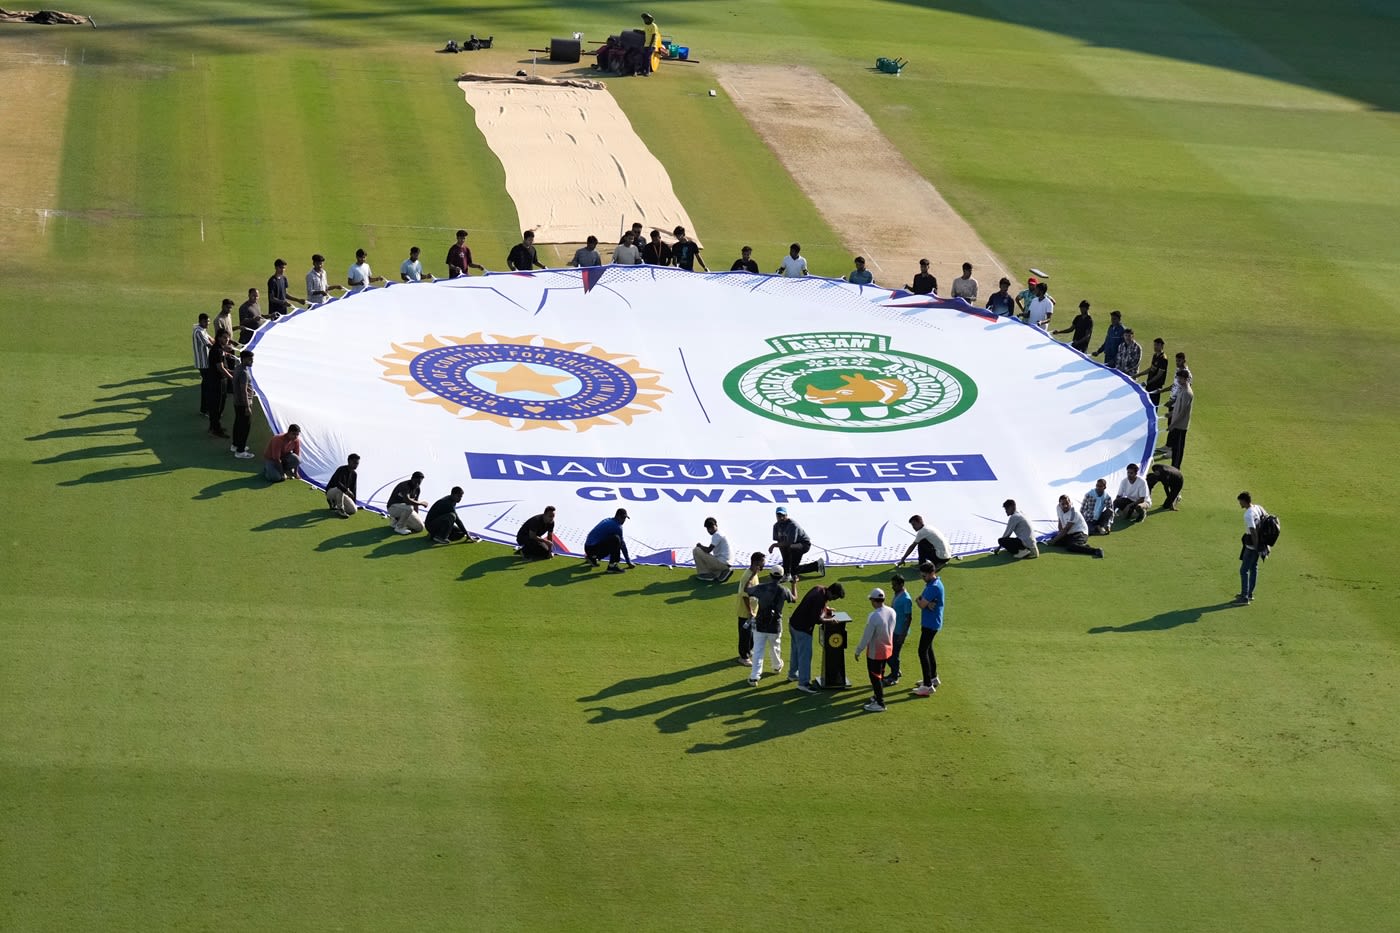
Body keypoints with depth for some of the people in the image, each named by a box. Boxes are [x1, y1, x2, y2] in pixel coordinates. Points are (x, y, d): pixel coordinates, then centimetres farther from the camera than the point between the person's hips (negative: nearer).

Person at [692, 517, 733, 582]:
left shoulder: (717, 535, -15)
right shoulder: (719, 534, 16)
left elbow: (708, 550, -19)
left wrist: (700, 545, -3)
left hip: (720, 562, -10)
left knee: (696, 550, -11)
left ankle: (704, 573, -2)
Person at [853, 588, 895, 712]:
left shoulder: (873, 617, -29)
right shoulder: (892, 612, -7)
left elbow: (866, 637, -23)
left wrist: (858, 651, -10)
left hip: (875, 652, -7)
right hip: (888, 649, 7)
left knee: (875, 677, 5)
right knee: (880, 675, 24)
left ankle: (880, 704, 11)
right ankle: (879, 697, 38)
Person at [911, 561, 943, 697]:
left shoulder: (934, 587, -24)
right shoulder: (931, 583, 9)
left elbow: (922, 605, -23)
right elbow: (921, 599, 10)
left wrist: (920, 601, 0)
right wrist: (926, 603, -13)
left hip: (931, 624, -11)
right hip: (930, 623, 11)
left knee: (923, 651, -9)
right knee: (928, 649, 22)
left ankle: (928, 686, -10)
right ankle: (933, 678, 36)